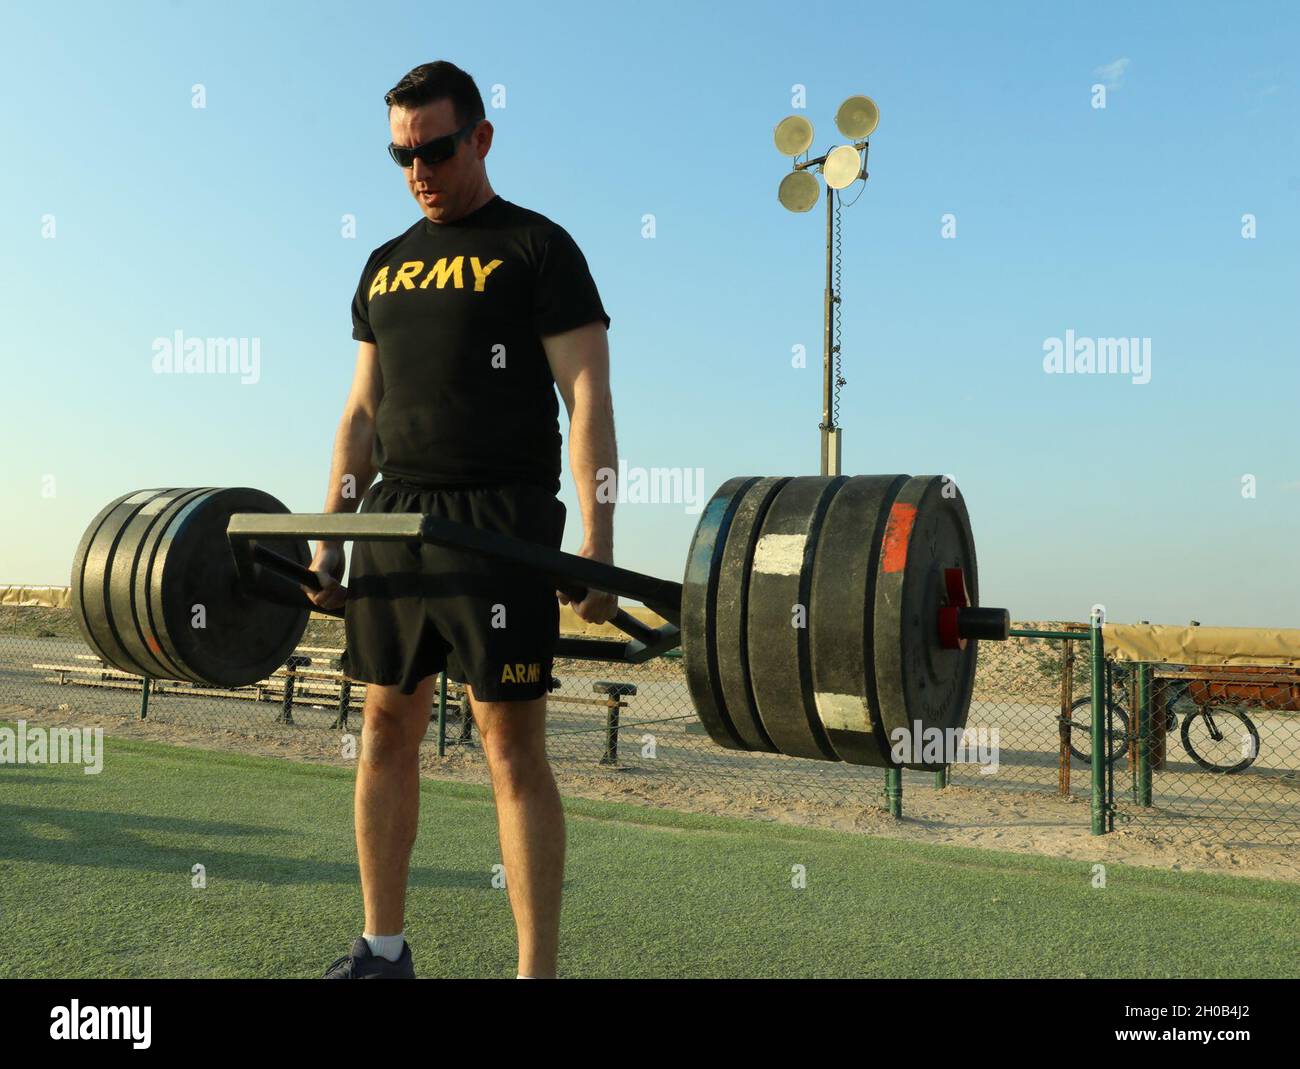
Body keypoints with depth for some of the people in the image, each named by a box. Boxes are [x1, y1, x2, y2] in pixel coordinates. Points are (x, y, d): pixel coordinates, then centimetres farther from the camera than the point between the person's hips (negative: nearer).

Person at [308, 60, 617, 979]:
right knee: (387, 731, 9)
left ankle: (539, 970, 3)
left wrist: (599, 542, -16)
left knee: (513, 746, -6)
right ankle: (383, 951, 24)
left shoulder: (537, 249, -1)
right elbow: (363, 412, 19)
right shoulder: (385, 266, 18)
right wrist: (328, 540, 14)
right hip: (393, 520, 7)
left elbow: (588, 399, -8)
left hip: (498, 521, -6)